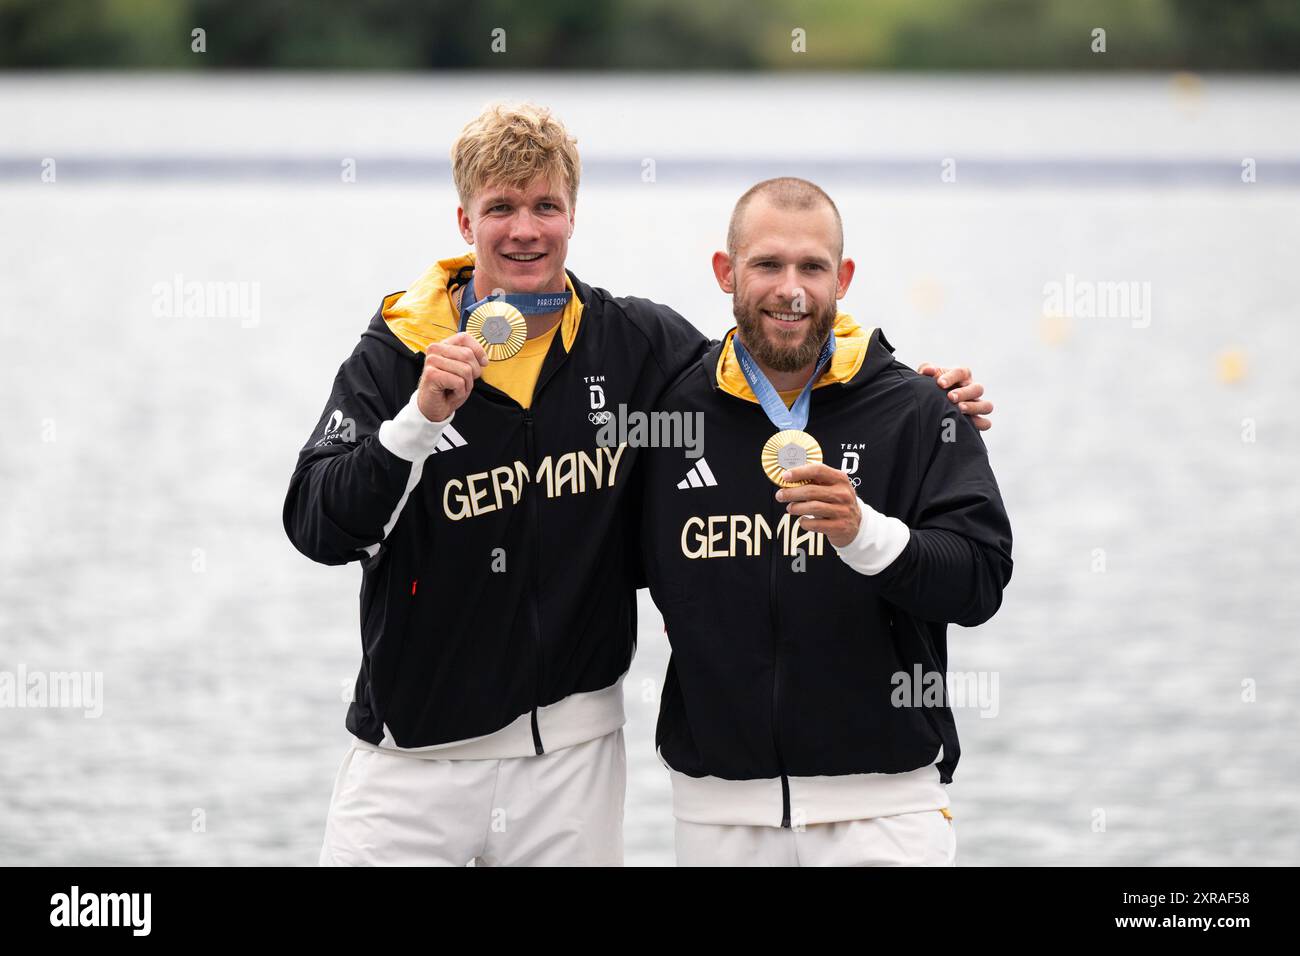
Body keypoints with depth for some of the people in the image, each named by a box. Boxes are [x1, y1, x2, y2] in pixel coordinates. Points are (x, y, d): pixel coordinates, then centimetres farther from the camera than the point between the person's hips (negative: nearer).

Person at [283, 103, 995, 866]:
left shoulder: (638, 342, 1)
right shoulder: (396, 355, -5)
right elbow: (319, 531, -13)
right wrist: (420, 417, -25)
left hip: (573, 756, 2)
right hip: (414, 755, -1)